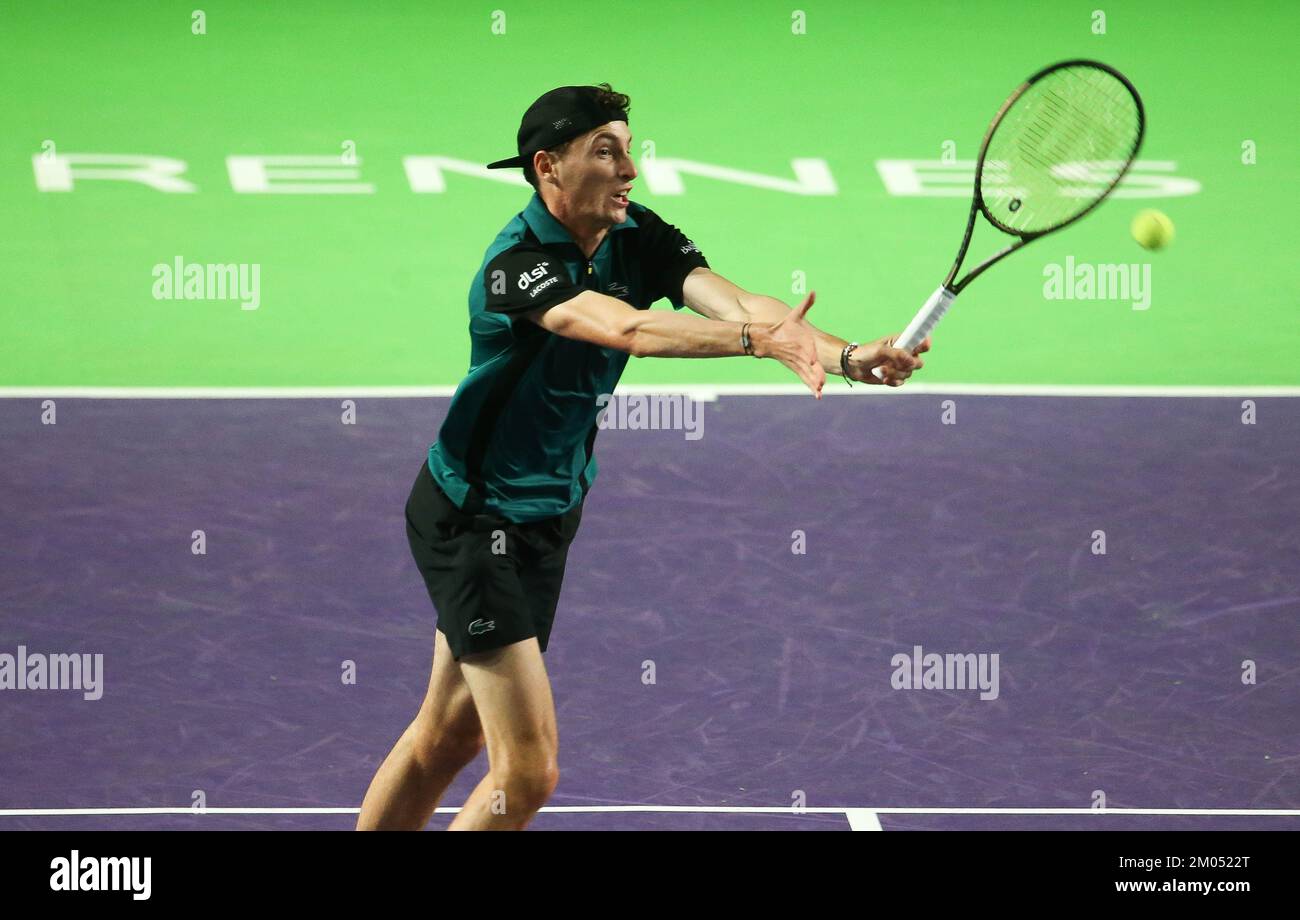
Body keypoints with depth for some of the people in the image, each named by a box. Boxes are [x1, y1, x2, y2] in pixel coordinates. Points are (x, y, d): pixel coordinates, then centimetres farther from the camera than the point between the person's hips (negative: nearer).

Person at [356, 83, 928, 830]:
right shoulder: (519, 263, -27)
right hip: (475, 520, -8)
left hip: (547, 513, 8)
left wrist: (849, 356, -36)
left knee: (445, 740, 19)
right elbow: (625, 327, -45)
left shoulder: (639, 240, -4)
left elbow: (737, 303, -19)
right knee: (529, 774, -13)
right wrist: (756, 338, -58)